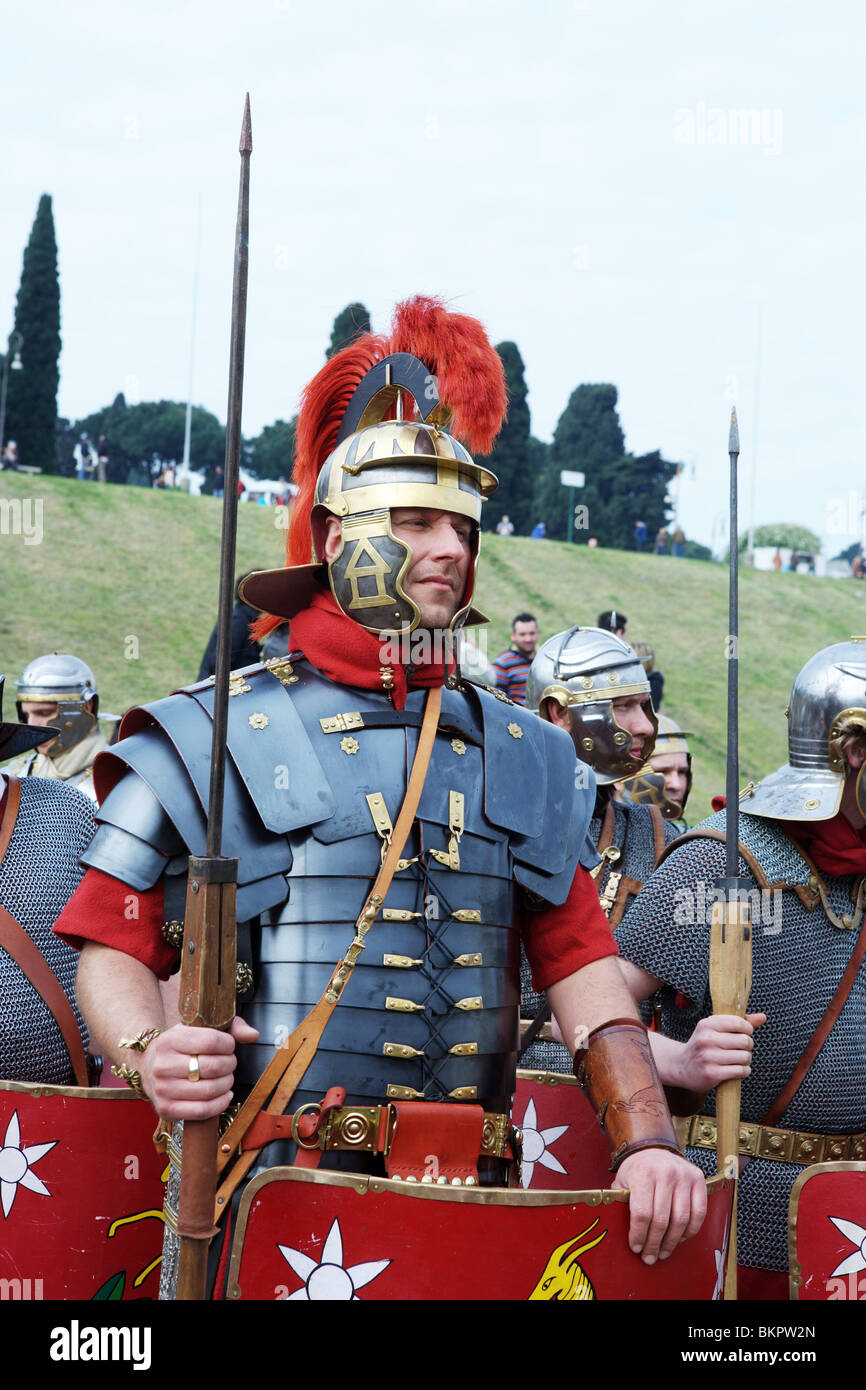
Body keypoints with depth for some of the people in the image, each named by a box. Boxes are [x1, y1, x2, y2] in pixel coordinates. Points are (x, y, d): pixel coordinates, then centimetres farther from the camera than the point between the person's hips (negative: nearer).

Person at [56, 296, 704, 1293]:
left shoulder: (521, 757, 12)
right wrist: (149, 1055, -20)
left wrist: (645, 1138, -5)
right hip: (270, 1203, -3)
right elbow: (111, 944, 1)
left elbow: (581, 960, 8)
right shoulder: (217, 737, 0)